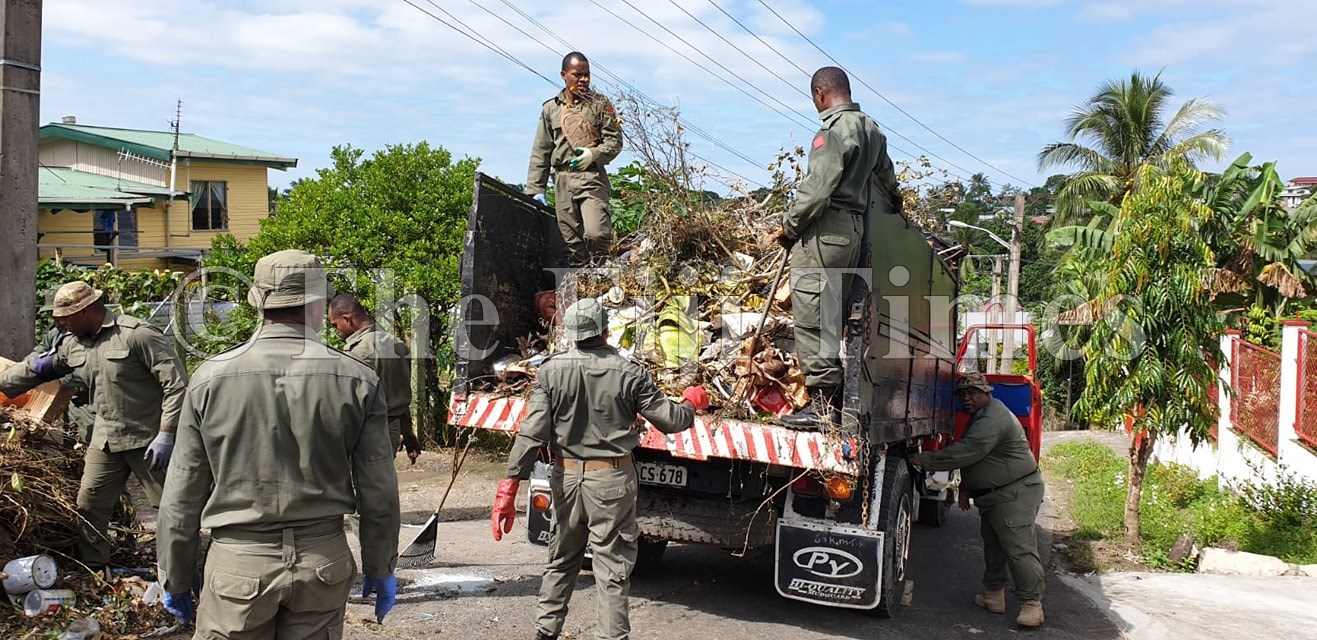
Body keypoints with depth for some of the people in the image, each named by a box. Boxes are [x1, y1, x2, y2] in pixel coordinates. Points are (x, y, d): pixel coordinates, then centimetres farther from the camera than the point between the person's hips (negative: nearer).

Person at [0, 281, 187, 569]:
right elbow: (35, 371, 24)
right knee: (88, 506, 13)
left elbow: (176, 383, -21)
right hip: (105, 439, 7)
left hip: (149, 439, -7)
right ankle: (91, 572, 29)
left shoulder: (137, 334, -18)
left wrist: (166, 434, -23)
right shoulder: (72, 344, 6)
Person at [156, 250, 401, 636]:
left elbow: (182, 494, 0)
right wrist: (380, 570, 12)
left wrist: (176, 579, 13)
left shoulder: (211, 377, -5)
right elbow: (378, 492, -1)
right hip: (324, 560, 1)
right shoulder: (357, 381, -5)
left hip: (238, 563, 0)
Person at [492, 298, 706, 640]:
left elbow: (532, 431, -10)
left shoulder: (551, 370, -6)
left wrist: (510, 483, -8)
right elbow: (669, 420, -5)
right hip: (611, 478, -3)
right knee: (613, 567, 7)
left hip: (566, 476, 3)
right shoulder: (629, 373, -11)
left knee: (561, 559, 21)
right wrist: (692, 402, 17)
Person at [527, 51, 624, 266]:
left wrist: (593, 155, -17)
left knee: (596, 234, -19)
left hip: (592, 178, -3)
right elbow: (540, 153, 15)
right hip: (562, 181, 3)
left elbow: (615, 141, 2)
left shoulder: (599, 104, 8)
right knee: (571, 244, 0)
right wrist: (536, 189, 8)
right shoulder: (550, 109, 15)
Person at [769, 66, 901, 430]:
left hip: (825, 229, -10)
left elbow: (817, 189, -17)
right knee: (830, 315, 12)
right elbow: (888, 184, 23)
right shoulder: (871, 130, 16)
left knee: (812, 315, -7)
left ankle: (823, 402, -7)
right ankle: (836, 399, 14)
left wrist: (788, 226, -7)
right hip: (854, 229, 10)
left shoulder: (834, 129, -12)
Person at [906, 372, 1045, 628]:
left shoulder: (993, 420, -20)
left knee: (1019, 548, -11)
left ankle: (1032, 603, -7)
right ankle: (994, 595, 20)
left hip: (1016, 494, -11)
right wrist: (965, 488, 16)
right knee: (993, 545, 13)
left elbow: (966, 453, -25)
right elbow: (968, 456, 24)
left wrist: (924, 460, -20)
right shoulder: (979, 417, 16)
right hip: (992, 495, 11)